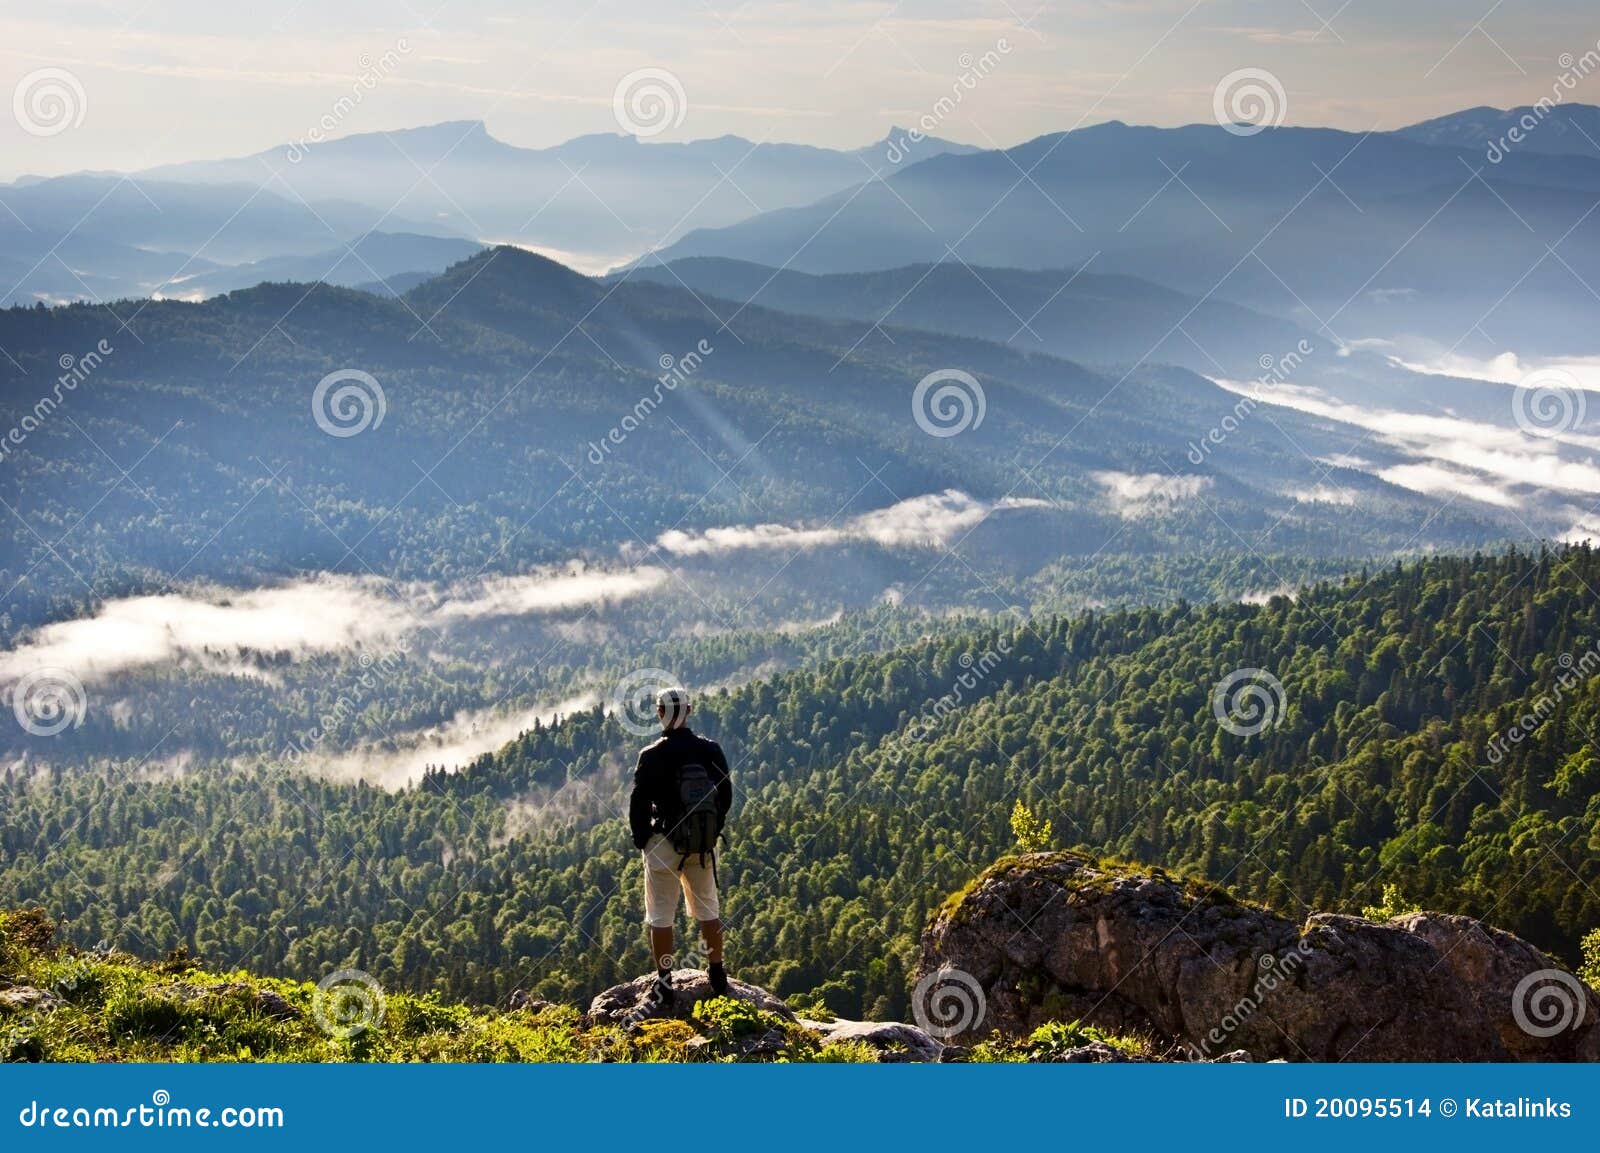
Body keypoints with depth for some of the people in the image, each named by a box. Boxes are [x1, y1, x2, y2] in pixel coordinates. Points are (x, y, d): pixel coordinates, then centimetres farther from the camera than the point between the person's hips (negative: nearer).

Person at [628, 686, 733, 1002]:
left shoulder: (652, 756, -15)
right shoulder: (711, 751, -3)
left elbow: (639, 803, -10)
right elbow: (726, 795, 5)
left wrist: (641, 839, 4)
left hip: (664, 843, -4)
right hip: (704, 845, 4)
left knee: (661, 916, 6)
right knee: (708, 909, 18)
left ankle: (664, 982, 8)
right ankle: (717, 974, 23)